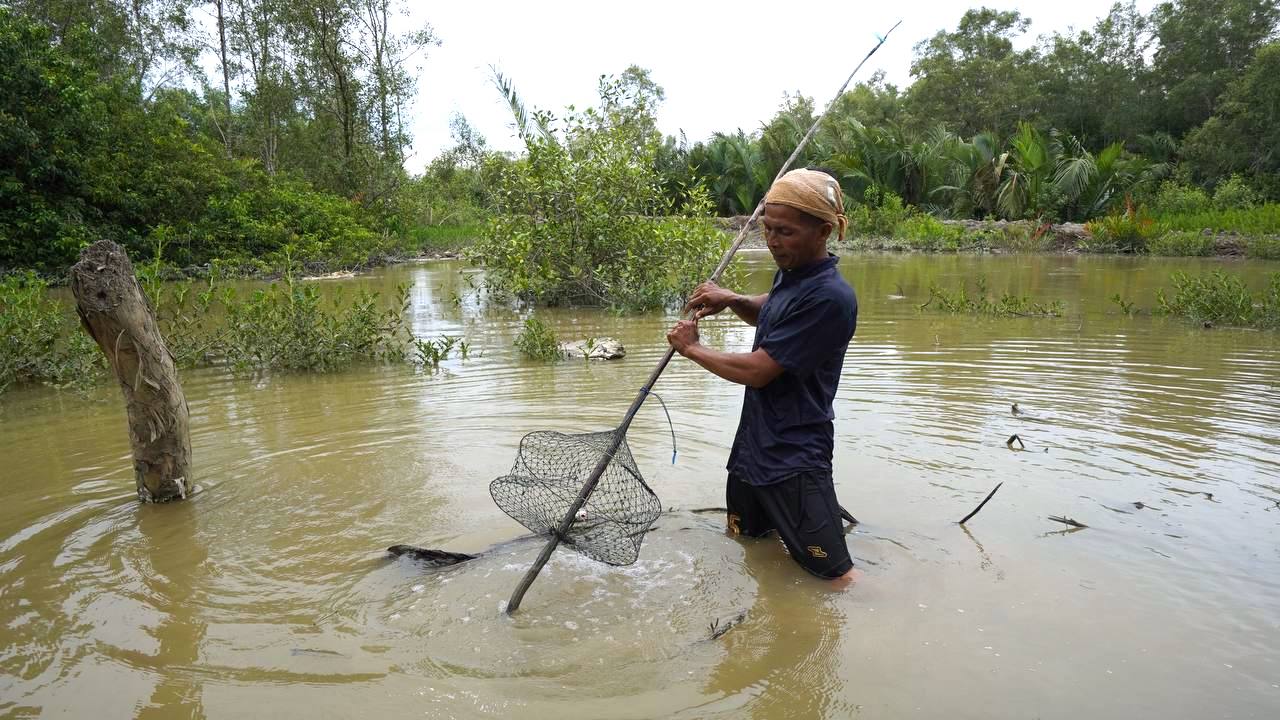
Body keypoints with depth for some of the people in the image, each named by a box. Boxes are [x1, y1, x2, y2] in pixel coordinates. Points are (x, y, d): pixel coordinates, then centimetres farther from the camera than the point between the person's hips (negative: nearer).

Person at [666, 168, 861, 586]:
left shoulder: (829, 297, -23)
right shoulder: (789, 271, 6)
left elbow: (757, 371, -23)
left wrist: (691, 348, -7)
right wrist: (732, 300, 6)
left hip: (793, 459, -9)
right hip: (753, 443, 9)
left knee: (836, 576, -6)